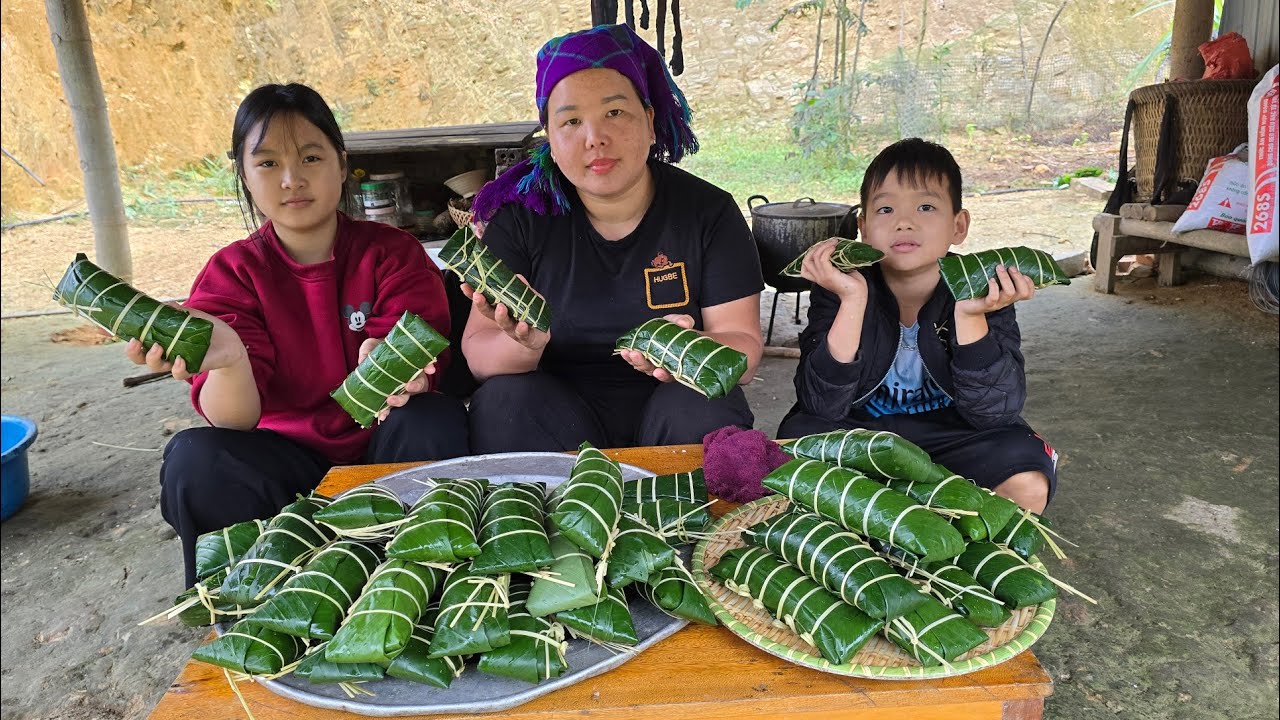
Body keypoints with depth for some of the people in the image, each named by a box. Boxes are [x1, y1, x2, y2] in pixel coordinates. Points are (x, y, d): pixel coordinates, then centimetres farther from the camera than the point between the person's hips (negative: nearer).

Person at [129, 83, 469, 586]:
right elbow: (234, 421, -14)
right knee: (194, 459, -27)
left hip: (381, 448, 0)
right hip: (287, 459, 1)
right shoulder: (231, 274, -1)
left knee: (435, 422, -31)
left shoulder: (391, 252, -2)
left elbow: (420, 369, -14)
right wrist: (228, 360, -39)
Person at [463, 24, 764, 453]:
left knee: (704, 413, -30)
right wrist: (523, 347, -32)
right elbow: (478, 354, -7)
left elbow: (744, 347, -8)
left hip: (668, 409, 1)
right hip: (558, 409, 0)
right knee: (506, 400, -29)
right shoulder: (521, 216, -3)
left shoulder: (709, 212, -3)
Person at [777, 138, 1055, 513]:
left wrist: (970, 316, -33)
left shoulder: (983, 293, -11)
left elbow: (995, 409, -18)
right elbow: (822, 405, -23)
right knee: (800, 432, -29)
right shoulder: (840, 289, -13)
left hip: (951, 439, 1)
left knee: (1028, 485, -25)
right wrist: (853, 301, -34)